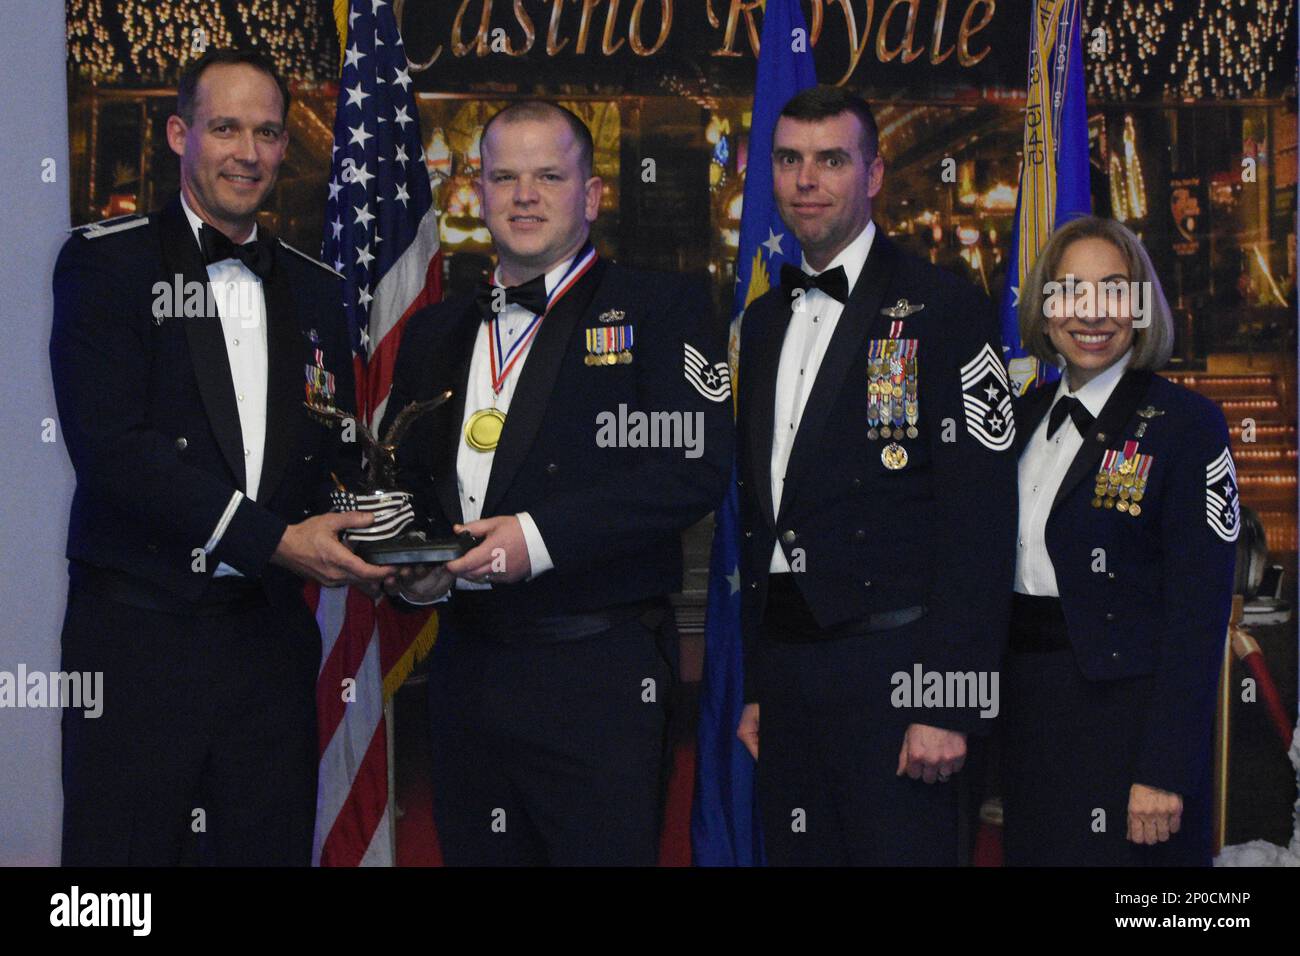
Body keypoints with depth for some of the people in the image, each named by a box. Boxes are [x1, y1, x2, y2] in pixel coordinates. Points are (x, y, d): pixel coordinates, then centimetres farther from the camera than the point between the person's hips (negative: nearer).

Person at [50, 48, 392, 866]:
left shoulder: (316, 291, 14)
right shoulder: (106, 262, -2)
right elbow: (109, 445, -13)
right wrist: (273, 539, -17)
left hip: (271, 635, 4)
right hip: (139, 626, -4)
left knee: (271, 844, 7)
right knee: (123, 845, 1)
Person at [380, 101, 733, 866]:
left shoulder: (661, 308, -2)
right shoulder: (437, 331, 15)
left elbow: (696, 467, -14)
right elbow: (402, 479, 21)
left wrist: (544, 536, -20)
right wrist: (410, 567, -1)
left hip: (599, 674, -5)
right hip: (468, 671, 5)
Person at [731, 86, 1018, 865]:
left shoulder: (944, 310, -6)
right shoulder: (764, 322, 15)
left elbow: (979, 520, -12)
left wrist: (949, 705, -17)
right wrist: (754, 687, 15)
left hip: (892, 666, -6)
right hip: (786, 671, 6)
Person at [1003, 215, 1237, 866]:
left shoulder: (1185, 424, -10)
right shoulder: (1026, 413, 9)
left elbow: (1198, 616, -14)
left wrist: (1165, 771, -19)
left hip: (1125, 711, -6)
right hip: (1028, 711, 6)